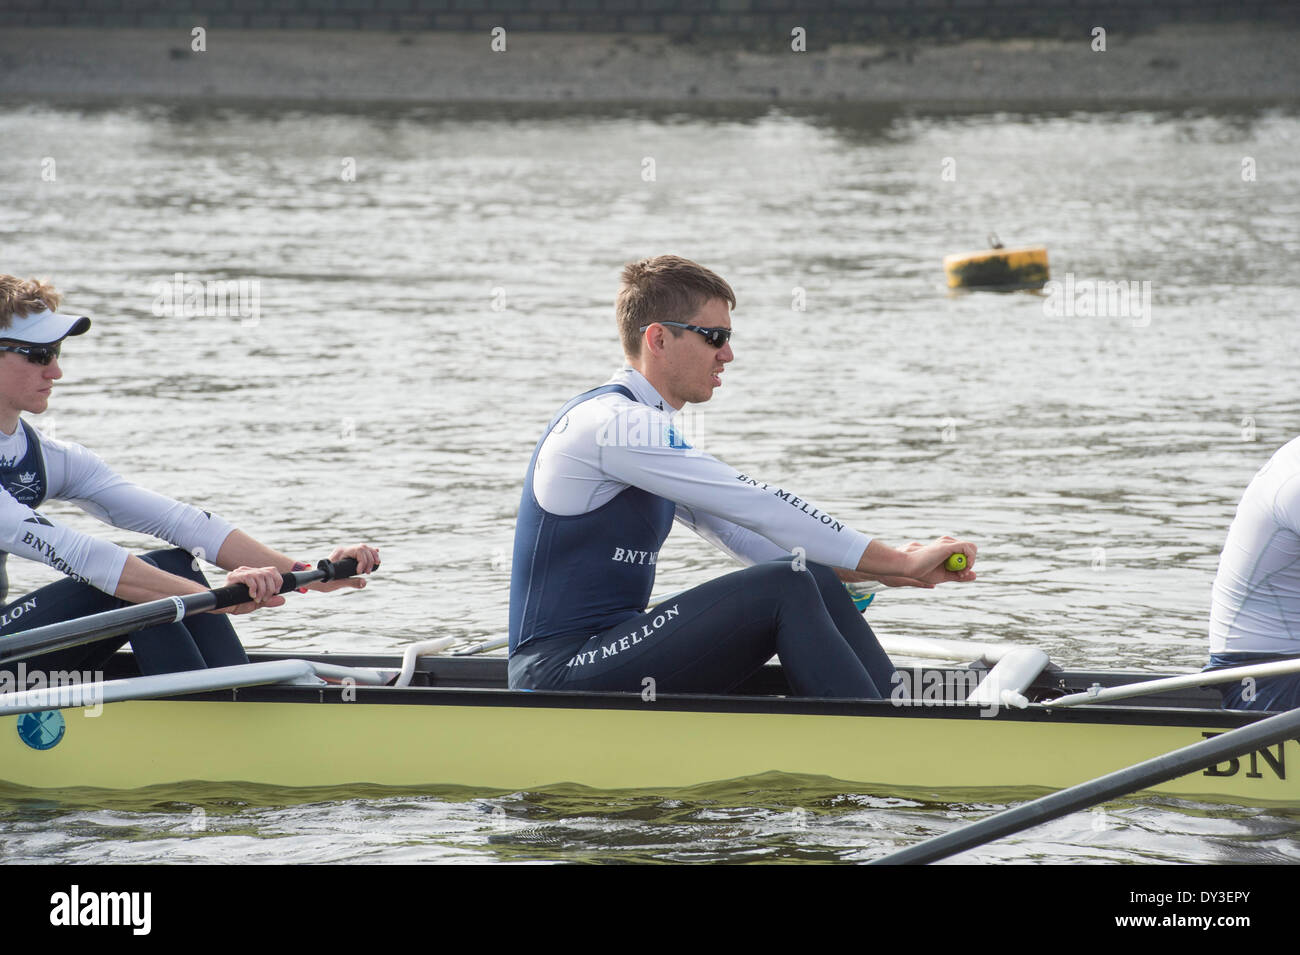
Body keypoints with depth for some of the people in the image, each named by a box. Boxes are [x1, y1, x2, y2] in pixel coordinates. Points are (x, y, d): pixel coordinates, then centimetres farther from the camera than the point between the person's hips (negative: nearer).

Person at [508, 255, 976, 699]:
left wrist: (884, 567, 9)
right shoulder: (614, 422, -14)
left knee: (814, 582, 0)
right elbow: (757, 505, -17)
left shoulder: (645, 430, 20)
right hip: (561, 670, -10)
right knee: (786, 589, -20)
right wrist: (899, 562, -14)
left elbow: (741, 532, 20)